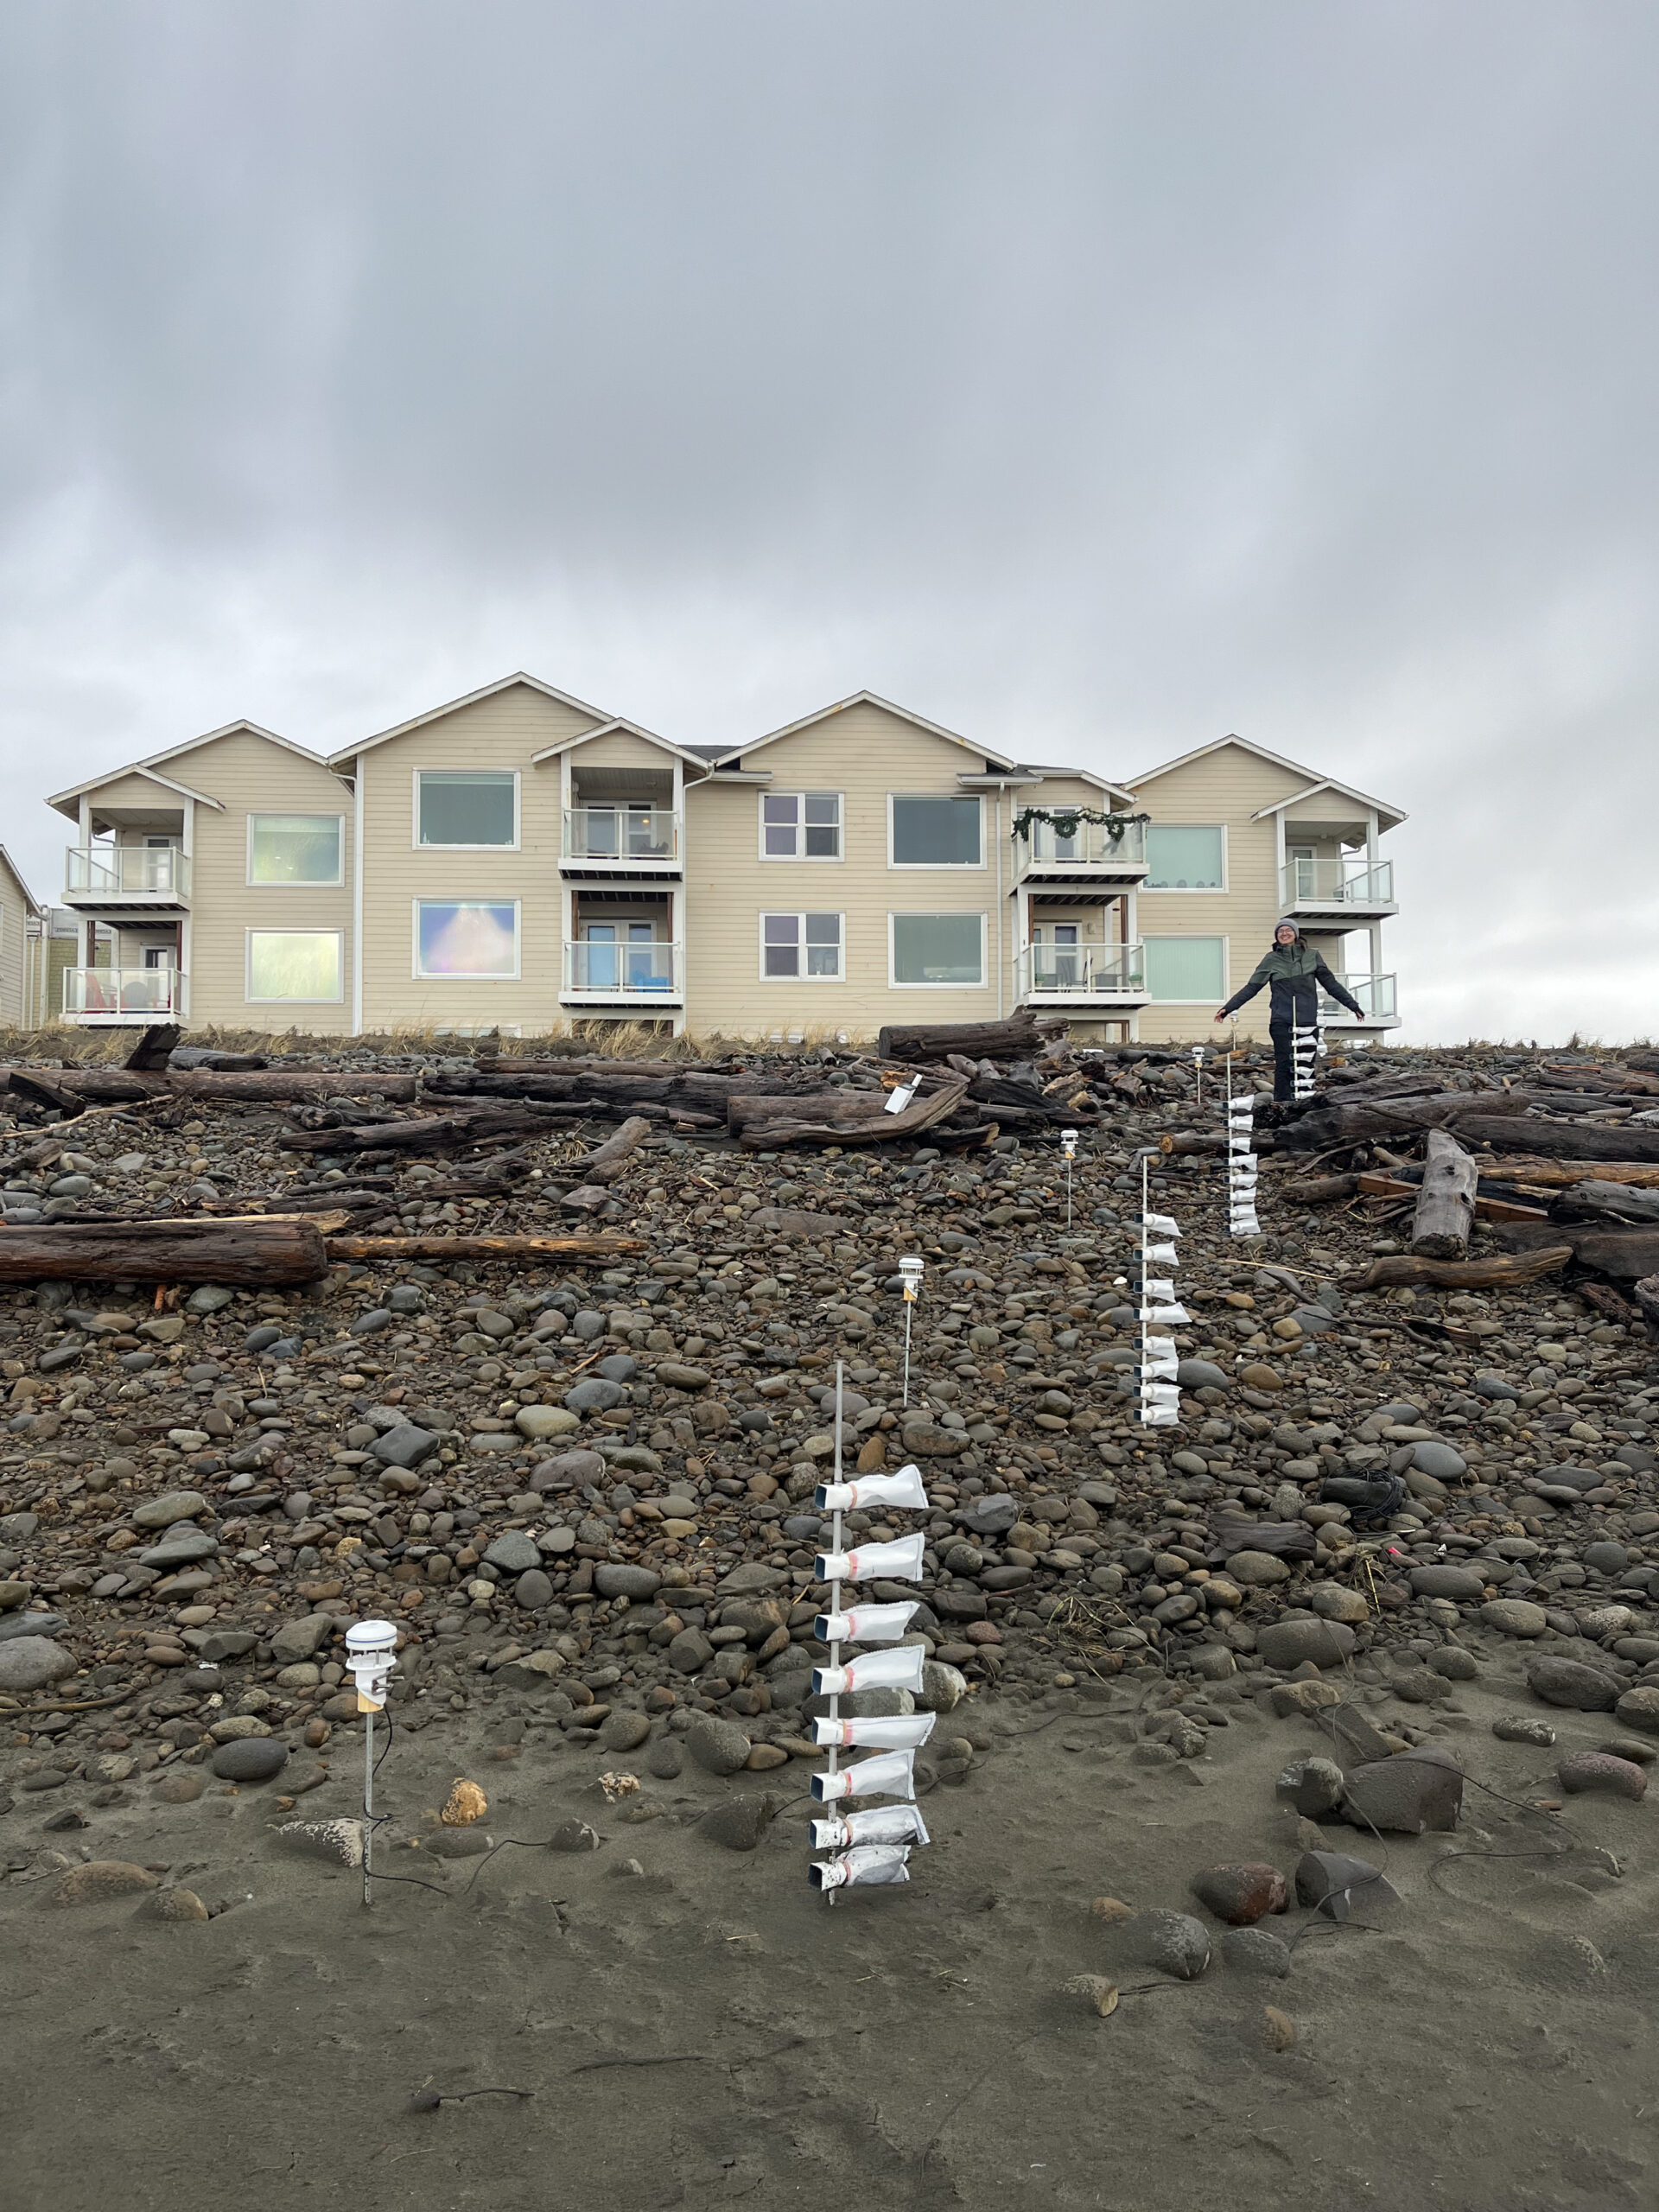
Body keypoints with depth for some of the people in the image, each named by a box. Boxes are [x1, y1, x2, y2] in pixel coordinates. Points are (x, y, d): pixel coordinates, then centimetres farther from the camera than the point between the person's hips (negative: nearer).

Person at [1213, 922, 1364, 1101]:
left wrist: (1352, 1004, 17)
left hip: (1307, 1020, 1)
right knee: (1284, 1064, -6)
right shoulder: (1271, 960, 7)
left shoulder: (1312, 956, 10)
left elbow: (1330, 983, 17)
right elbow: (1251, 987, 5)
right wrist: (1228, 1008, -2)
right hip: (1281, 1021, -1)